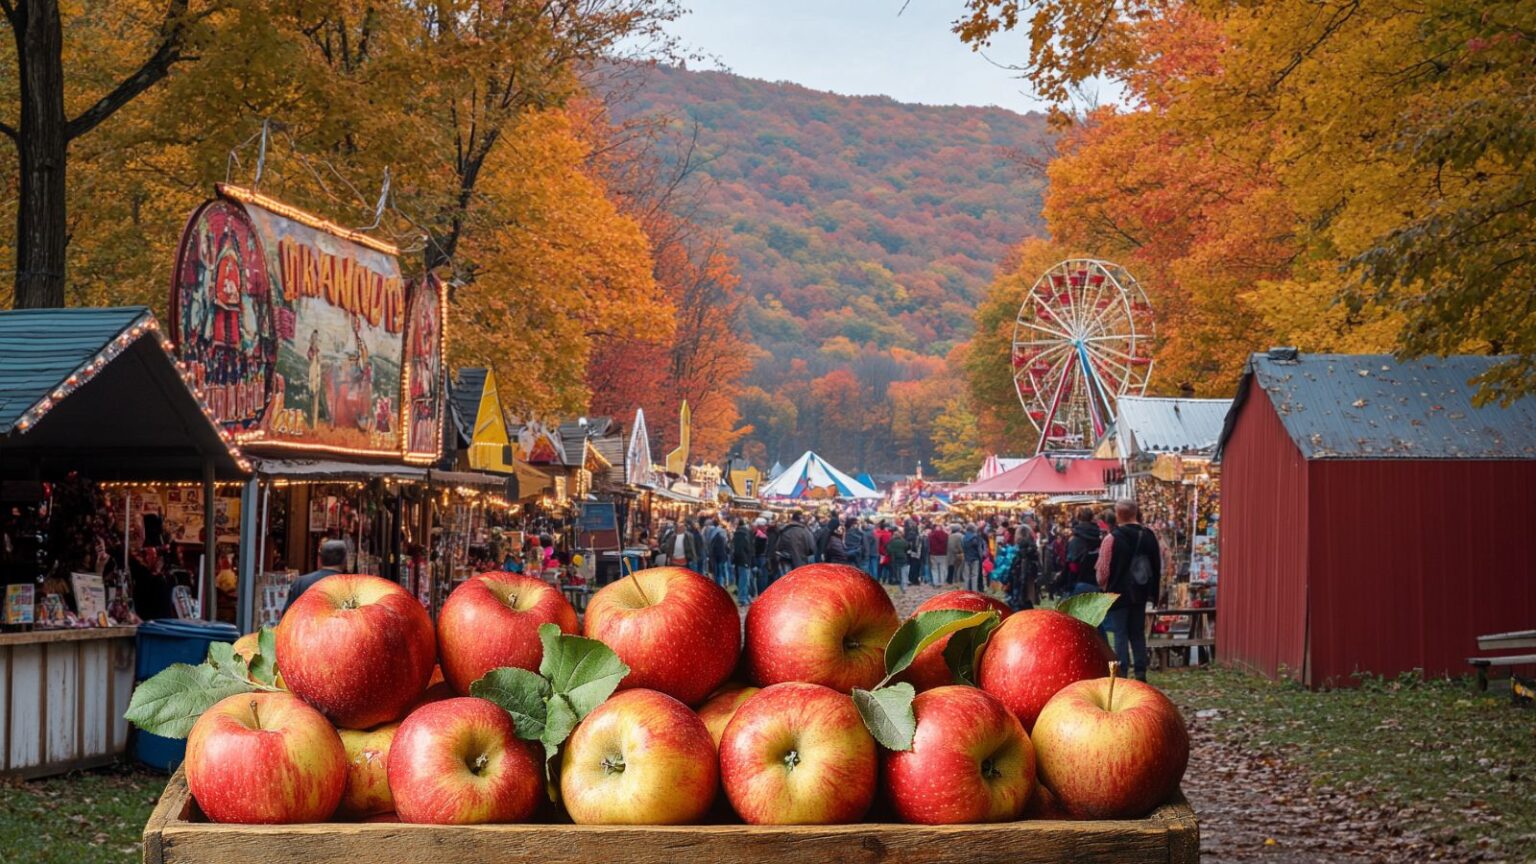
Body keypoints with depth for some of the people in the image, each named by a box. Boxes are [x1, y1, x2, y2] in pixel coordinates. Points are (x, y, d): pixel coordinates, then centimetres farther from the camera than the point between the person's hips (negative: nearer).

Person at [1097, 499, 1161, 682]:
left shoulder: (1112, 538, -15)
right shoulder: (1149, 535, 3)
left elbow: (1104, 569, -12)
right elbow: (1157, 565, 11)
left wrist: (1103, 586, 5)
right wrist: (1152, 590, 20)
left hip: (1119, 592, -5)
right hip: (1140, 593, 5)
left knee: (1121, 633, -1)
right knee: (1138, 633, 12)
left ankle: (1122, 672, -4)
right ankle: (1141, 672, 10)